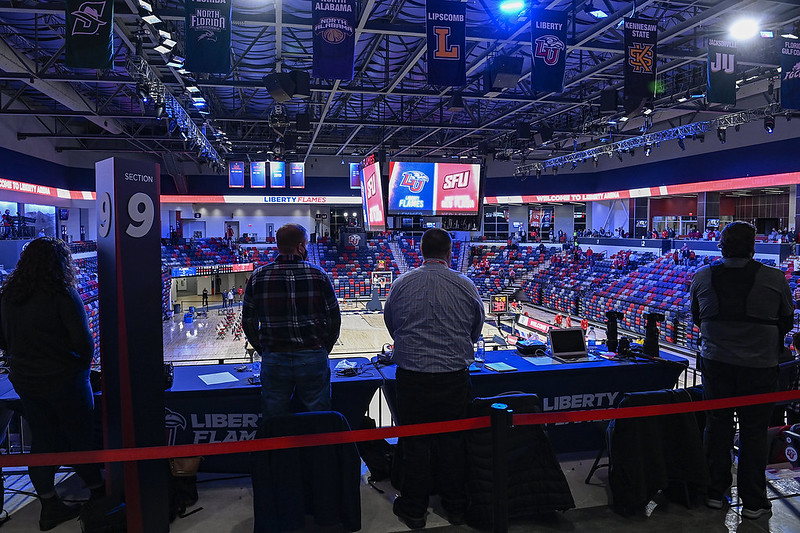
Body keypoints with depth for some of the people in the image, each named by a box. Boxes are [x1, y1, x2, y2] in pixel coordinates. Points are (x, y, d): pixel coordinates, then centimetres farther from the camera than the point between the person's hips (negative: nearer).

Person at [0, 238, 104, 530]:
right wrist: (82, 366, -1)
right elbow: (84, 342, -18)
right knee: (80, 437, 11)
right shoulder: (63, 295, -18)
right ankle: (98, 492, 28)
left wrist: (27, 360, 16)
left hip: (24, 382, 6)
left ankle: (49, 506, 26)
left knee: (42, 440, 16)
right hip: (64, 380, -5)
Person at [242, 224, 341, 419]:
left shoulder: (258, 277, -1)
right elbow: (334, 319, 0)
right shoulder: (318, 275, -5)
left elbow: (248, 322, 5)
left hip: (274, 359, 1)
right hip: (313, 358, -1)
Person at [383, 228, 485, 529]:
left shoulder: (401, 285, -4)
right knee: (452, 441, 14)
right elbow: (476, 330, 8)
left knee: (416, 442, 11)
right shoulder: (465, 286, -5)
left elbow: (391, 325, 10)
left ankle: (413, 510, 25)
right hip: (455, 377, 1)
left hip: (412, 377, 0)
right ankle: (455, 507, 30)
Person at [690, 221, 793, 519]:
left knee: (717, 426, 13)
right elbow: (787, 321, 0)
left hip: (716, 363, 2)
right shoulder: (774, 279, -12)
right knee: (754, 432, 9)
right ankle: (753, 502, 19)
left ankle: (715, 492, 24)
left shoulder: (702, 277, -6)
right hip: (760, 366, -2)